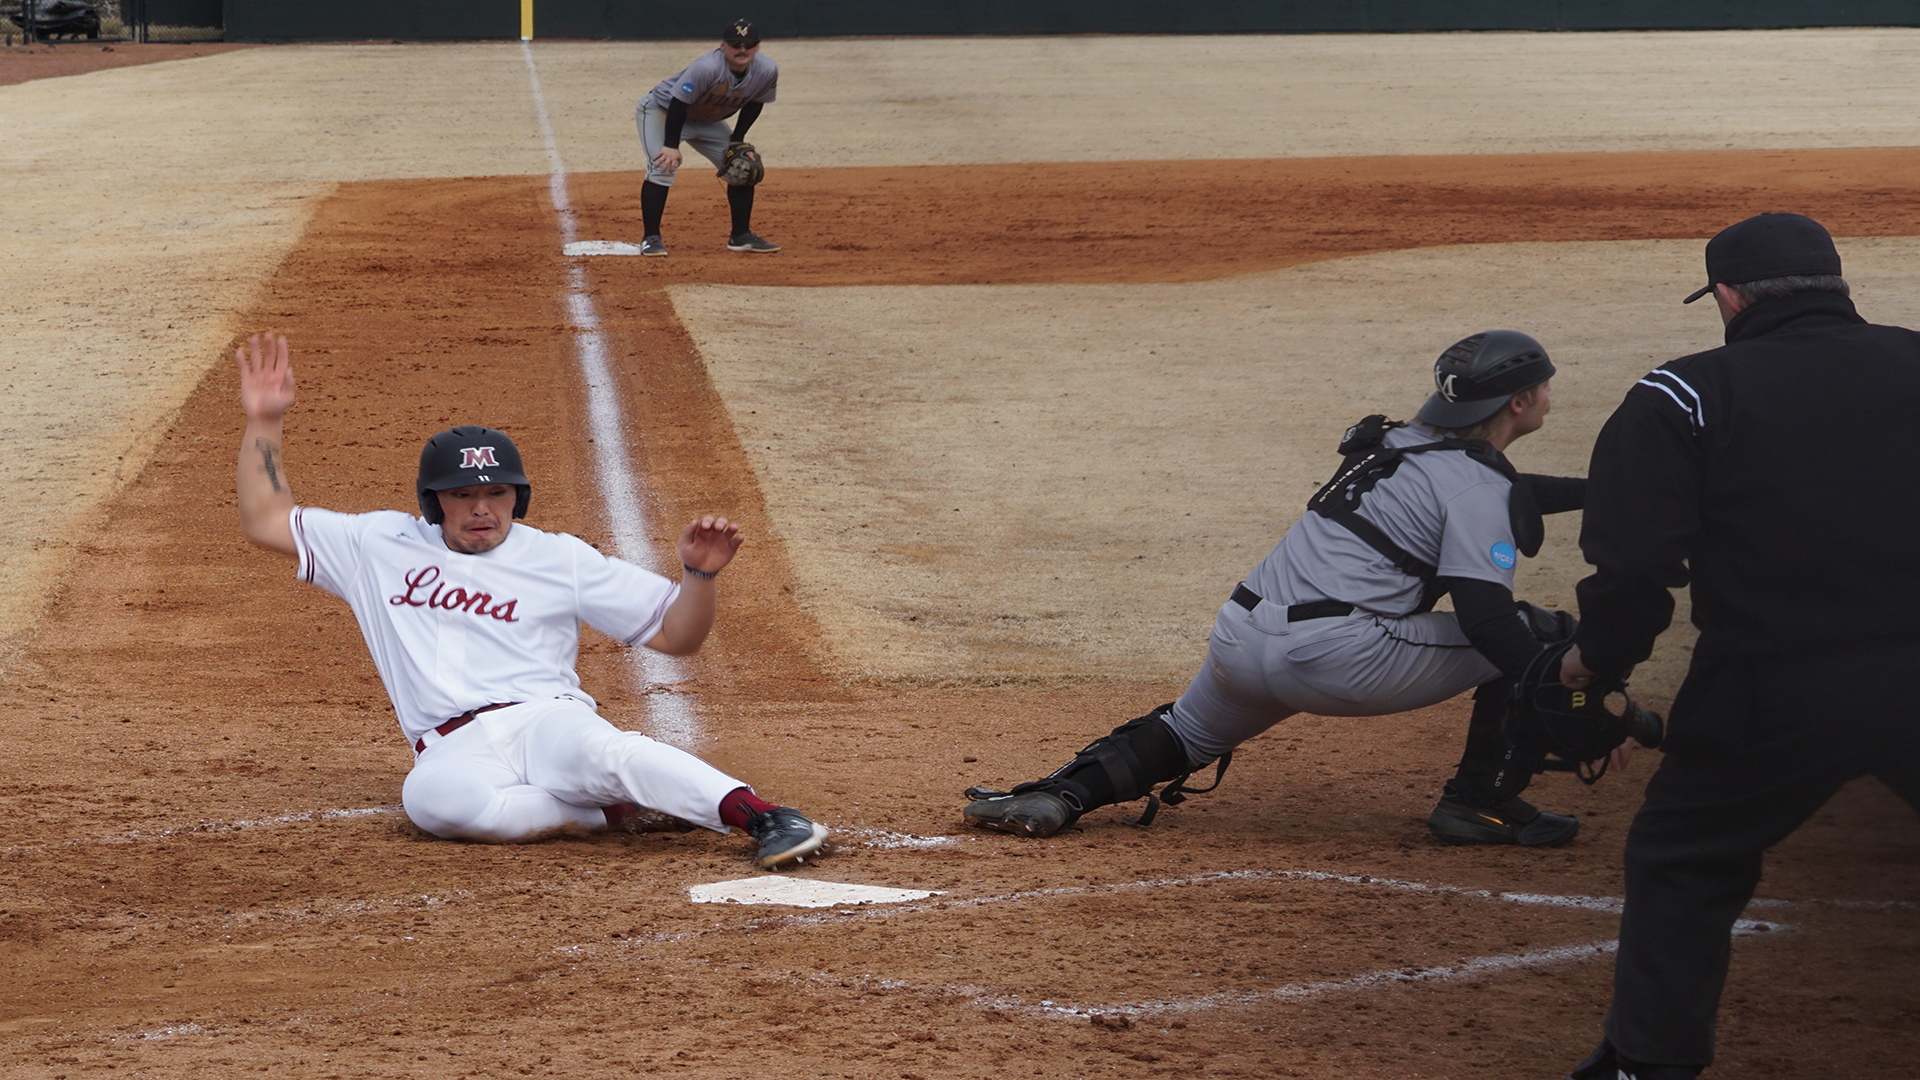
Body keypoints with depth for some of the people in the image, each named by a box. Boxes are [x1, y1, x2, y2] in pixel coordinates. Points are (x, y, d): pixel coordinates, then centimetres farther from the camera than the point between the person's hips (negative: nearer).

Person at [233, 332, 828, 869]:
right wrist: (265, 423, 17)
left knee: (598, 749, -38)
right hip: (455, 752, 1)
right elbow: (266, 521, 25)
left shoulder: (559, 558, 16)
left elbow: (676, 635, 12)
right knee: (431, 796, -38)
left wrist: (699, 574, -8)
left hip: (548, 718, -1)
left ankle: (768, 820, -49)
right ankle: (623, 809, -29)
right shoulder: (386, 546, 21)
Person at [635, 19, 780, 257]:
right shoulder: (707, 68, -38)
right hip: (662, 111, -6)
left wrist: (737, 140, -5)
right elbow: (678, 104, -33)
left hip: (706, 121, 6)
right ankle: (650, 238, -14)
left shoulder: (766, 71, -19)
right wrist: (672, 146, -32)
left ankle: (741, 235, 14)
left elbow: (754, 103, -1)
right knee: (663, 168, -23)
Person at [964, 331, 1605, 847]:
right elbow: (1485, 618, -16)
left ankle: (1058, 795, 10)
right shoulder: (1478, 487, -4)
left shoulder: (1398, 444, 24)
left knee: (1187, 735, 34)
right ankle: (1481, 802, 5)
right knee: (1540, 635, 3)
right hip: (1335, 657, -8)